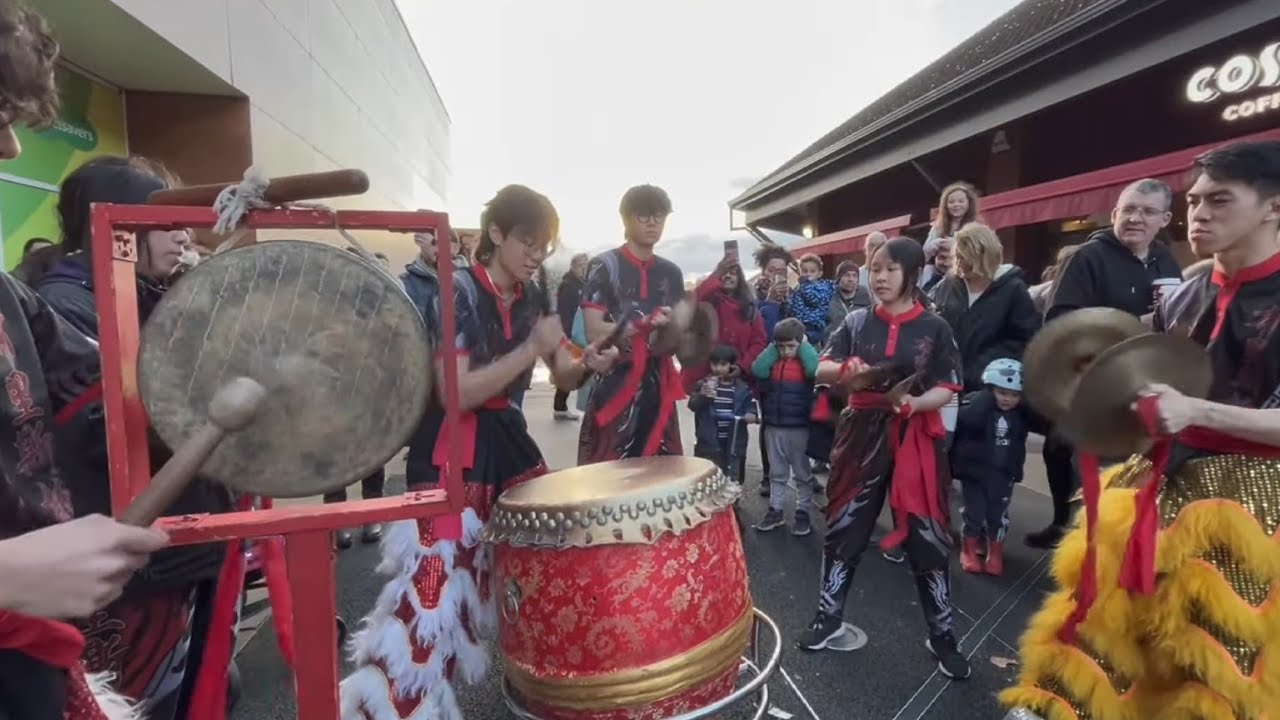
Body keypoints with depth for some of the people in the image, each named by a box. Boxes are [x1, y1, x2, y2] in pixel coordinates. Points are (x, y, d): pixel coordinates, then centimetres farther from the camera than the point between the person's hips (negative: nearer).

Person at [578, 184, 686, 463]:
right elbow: (595, 332, -11)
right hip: (616, 385, -5)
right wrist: (645, 325, -21)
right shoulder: (604, 266, -3)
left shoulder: (671, 272, 14)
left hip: (659, 386, 5)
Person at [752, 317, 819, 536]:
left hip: (800, 427, -3)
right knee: (777, 473, 15)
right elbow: (757, 370, -16)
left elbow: (815, 369, -28)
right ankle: (775, 511, 24)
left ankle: (803, 513, 20)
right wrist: (774, 347, -11)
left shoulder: (806, 359, -5)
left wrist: (804, 346, -15)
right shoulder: (772, 359, 3)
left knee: (803, 473, 10)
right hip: (774, 426, 3)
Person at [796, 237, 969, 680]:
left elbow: (947, 390, -4)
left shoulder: (934, 328, 0)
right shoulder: (856, 322, 5)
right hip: (862, 435, 2)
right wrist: (844, 370, -23)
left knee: (927, 537, 4)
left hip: (914, 439, -1)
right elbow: (821, 369, 0)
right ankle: (829, 617, 25)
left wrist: (914, 402, -24)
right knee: (843, 528, 9)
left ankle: (942, 635, 22)